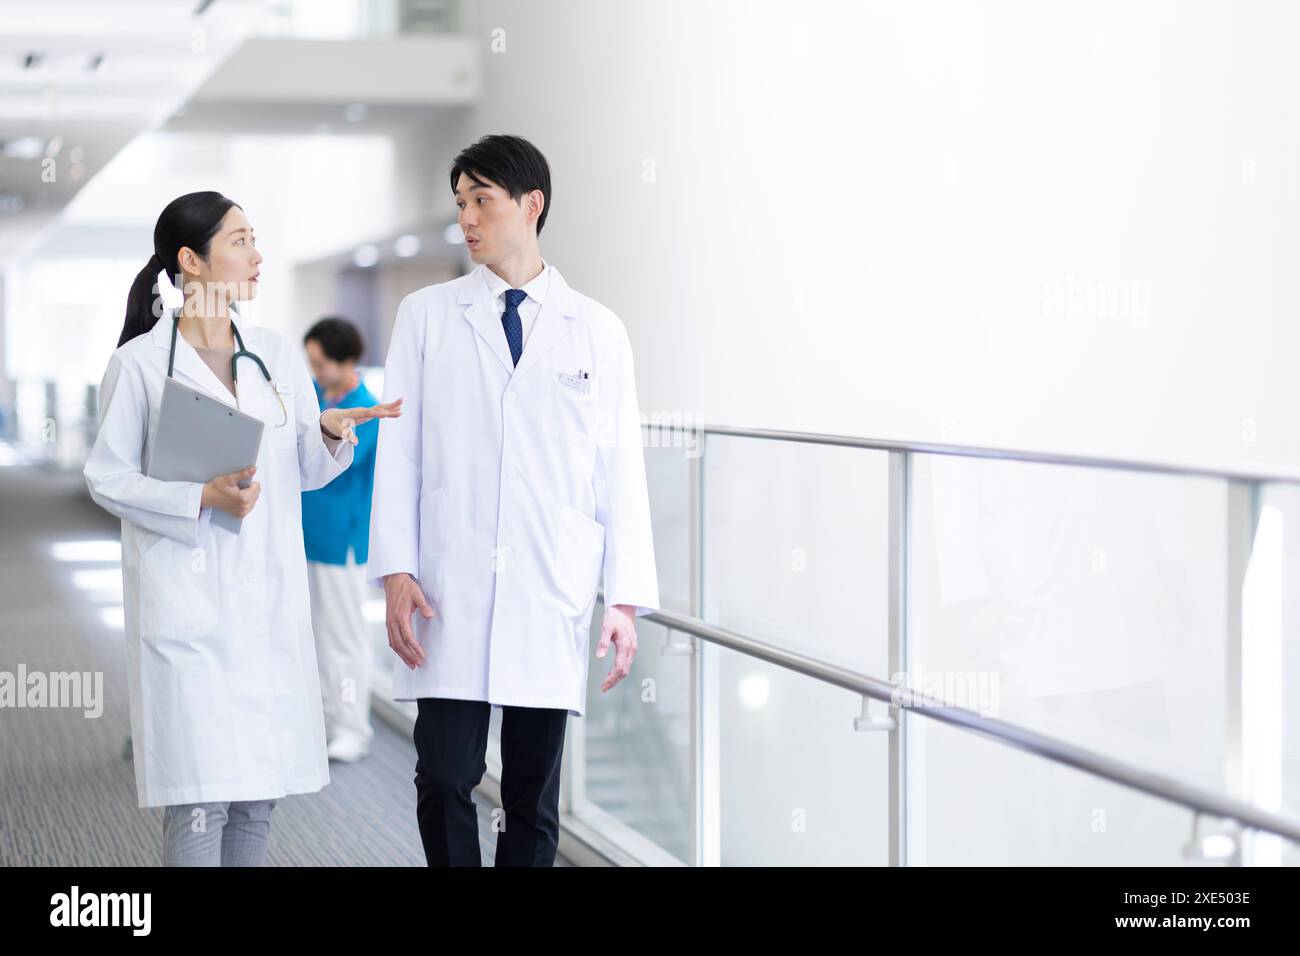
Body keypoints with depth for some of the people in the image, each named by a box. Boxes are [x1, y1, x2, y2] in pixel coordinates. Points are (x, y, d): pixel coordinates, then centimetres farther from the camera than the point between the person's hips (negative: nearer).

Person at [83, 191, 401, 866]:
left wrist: (330, 434, -7)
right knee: (201, 798, -9)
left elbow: (305, 473, 15)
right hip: (188, 602, -5)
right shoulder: (139, 362, -3)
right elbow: (107, 477, -3)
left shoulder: (277, 356, 11)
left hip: (270, 603, 5)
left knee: (259, 794, 9)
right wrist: (202, 499, -15)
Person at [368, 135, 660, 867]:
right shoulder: (426, 317, 6)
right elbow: (399, 451, 4)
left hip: (552, 603, 0)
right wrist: (396, 572, -5)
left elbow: (622, 470, 4)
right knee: (445, 780, -3)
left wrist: (627, 599, -1)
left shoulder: (598, 332, 6)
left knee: (535, 795, 6)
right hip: (450, 599, 0)